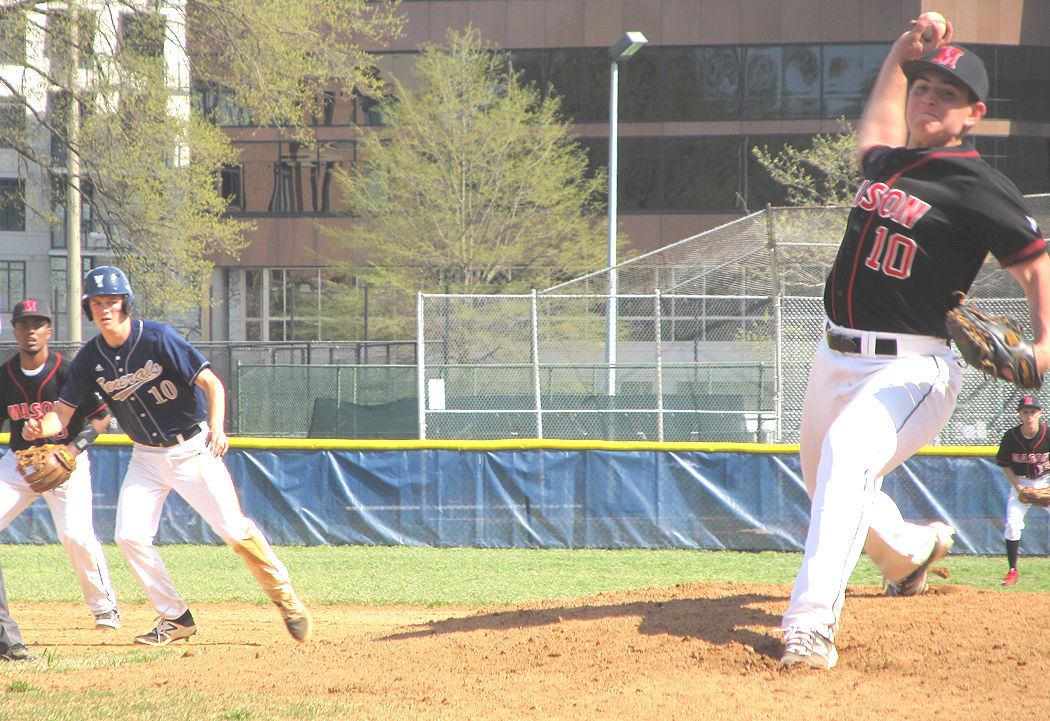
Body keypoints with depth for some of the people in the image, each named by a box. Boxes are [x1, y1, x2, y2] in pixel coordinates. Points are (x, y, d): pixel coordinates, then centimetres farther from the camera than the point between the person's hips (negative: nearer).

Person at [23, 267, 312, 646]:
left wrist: (216, 426, -37)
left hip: (192, 448, -5)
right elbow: (63, 411, -4)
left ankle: (283, 595, 10)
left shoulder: (158, 338, -18)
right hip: (147, 456, 5)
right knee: (130, 536, -9)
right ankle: (175, 618, 6)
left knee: (234, 530, -10)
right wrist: (39, 427, -27)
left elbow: (210, 381, -21)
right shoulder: (91, 357, -4)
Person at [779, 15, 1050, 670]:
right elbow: (877, 130, 39)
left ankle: (811, 622, -43)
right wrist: (900, 57, 29)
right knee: (828, 487, 20)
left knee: (846, 452, -34)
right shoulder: (886, 163, 14)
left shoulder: (980, 189, -7)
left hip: (913, 369, -8)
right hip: (837, 359, 8)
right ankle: (911, 549, 52)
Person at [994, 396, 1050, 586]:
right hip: (1021, 483, 1)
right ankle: (1012, 571, -2)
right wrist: (1017, 486, -10)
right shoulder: (1011, 436, -12)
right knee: (1012, 524, -13)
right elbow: (1004, 464, 1)